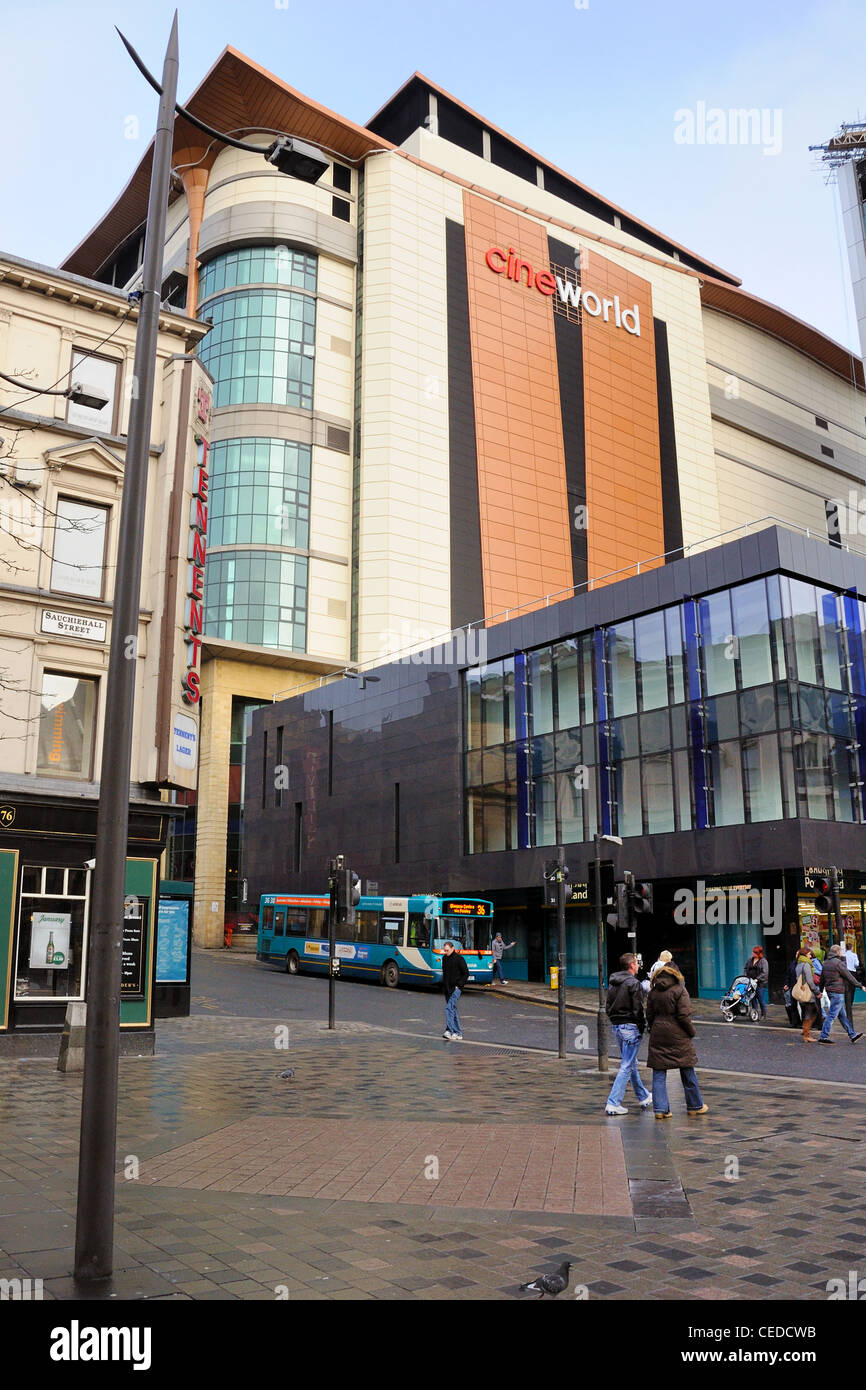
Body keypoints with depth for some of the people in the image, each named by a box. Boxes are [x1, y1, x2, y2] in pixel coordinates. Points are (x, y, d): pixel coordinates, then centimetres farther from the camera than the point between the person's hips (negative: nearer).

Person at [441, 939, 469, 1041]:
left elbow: (466, 973, -6)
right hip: (447, 989, 7)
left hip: (456, 988, -7)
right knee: (453, 1009, 9)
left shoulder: (459, 958, -9)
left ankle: (449, 1031, -23)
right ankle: (458, 1033, 14)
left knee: (449, 1007, -19)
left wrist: (459, 985, -12)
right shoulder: (444, 958, 12)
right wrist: (444, 985, 14)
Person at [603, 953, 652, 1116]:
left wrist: (615, 1021, 16)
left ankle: (643, 1097, 35)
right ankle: (613, 1104, -8)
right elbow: (638, 1009, -17)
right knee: (627, 1066, -5)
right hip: (630, 1027, -9)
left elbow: (608, 1008, 14)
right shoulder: (633, 983, -14)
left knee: (631, 1063, 20)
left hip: (616, 1027, 9)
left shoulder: (613, 983, 11)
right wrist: (641, 1028, -9)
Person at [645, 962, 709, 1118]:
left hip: (658, 1036, 3)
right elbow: (684, 1016, -13)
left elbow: (649, 1016, 7)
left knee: (659, 1073, 6)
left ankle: (660, 1109, 0)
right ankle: (695, 1106, 24)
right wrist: (691, 1031, 0)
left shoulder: (653, 992, 5)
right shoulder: (680, 990, -8)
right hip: (678, 1035, -3)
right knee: (688, 1071, 12)